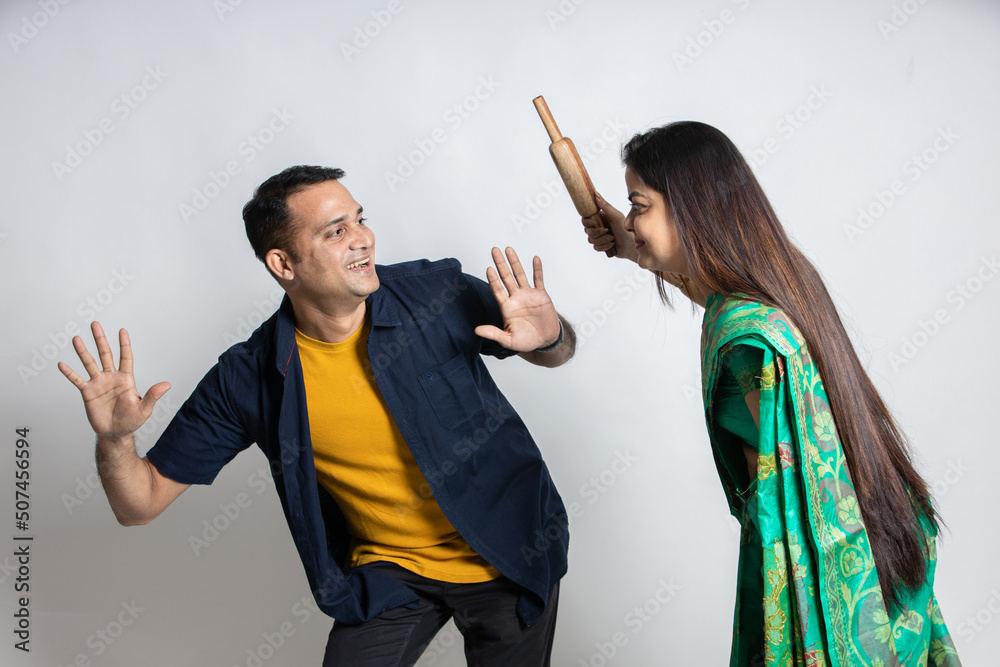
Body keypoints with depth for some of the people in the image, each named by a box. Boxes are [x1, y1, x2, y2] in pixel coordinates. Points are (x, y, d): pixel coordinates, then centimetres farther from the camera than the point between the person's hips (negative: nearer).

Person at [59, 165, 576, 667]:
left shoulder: (437, 292, -16)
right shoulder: (249, 379, -14)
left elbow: (559, 353, -1)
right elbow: (141, 504, -8)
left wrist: (549, 336, -25)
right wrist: (114, 439, -28)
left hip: (510, 555, 1)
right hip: (388, 574, 0)